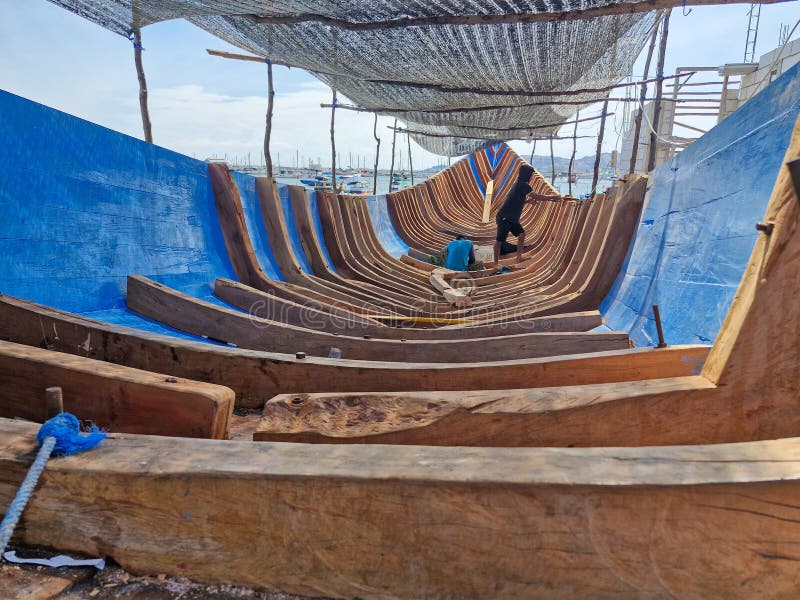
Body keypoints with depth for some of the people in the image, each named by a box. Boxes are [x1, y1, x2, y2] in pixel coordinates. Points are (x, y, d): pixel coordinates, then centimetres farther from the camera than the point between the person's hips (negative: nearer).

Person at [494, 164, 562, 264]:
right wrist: (553, 197, -13)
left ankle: (519, 258, 19)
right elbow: (536, 196, -20)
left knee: (521, 234, 12)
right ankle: (496, 263, 4)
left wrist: (528, 201, 7)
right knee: (499, 240, -3)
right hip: (504, 218, -10)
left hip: (512, 218, 10)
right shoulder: (523, 185, -16)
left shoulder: (520, 185, 14)